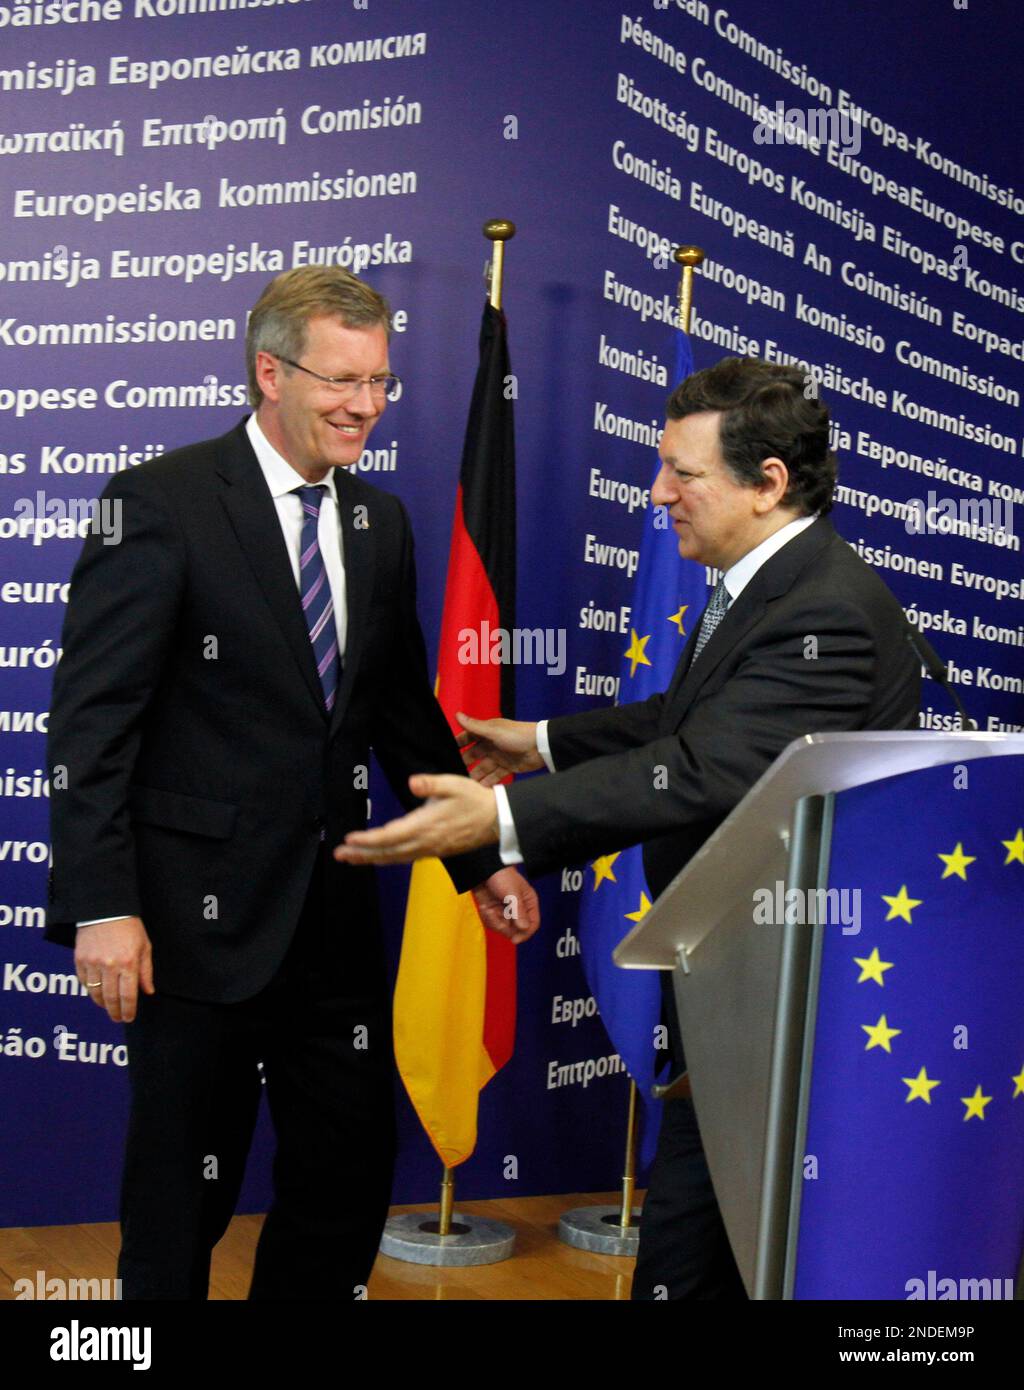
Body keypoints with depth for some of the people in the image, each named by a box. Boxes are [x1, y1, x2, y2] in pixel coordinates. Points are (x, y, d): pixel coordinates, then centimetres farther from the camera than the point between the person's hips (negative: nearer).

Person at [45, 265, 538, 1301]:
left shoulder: (381, 523, 10)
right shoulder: (162, 503, -10)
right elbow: (91, 722, -13)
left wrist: (482, 861, 14)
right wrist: (103, 908, -19)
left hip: (336, 910, 6)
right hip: (205, 911, -6)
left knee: (351, 1176, 13)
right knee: (185, 1191, 7)